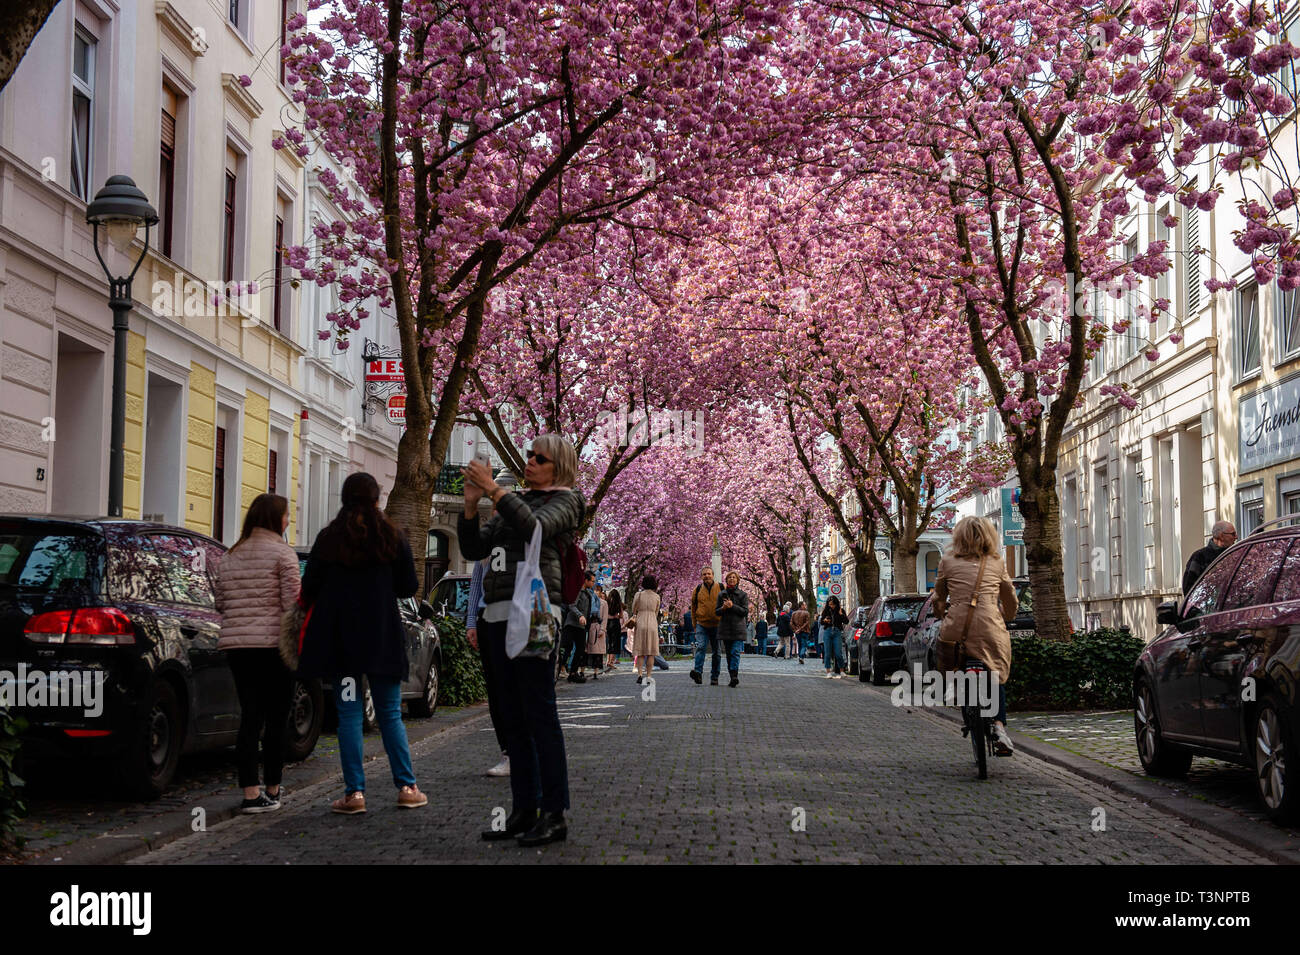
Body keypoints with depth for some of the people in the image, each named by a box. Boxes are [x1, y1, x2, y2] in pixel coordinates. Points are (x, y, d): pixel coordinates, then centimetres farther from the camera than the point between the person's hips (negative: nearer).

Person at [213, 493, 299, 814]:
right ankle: (273, 789, 11)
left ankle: (251, 792, 0)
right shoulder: (282, 553, -5)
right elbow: (293, 603, -11)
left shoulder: (229, 558, 15)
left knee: (250, 716, 5)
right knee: (276, 717, 4)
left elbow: (220, 605, 16)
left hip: (235, 644, 6)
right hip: (273, 643, -5)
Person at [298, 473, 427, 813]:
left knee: (349, 712, 4)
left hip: (340, 639, 0)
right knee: (390, 714, 9)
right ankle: (407, 787, 7)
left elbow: (309, 590, 0)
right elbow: (409, 587, 2)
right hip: (382, 637, 0)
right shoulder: (392, 538, -1)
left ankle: (354, 792, 0)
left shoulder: (327, 539, -1)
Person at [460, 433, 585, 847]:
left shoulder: (564, 500, 3)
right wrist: (471, 504, 3)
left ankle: (554, 813, -8)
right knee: (513, 718, 7)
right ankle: (523, 810, 11)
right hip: (498, 616, 8)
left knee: (539, 714, -10)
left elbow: (534, 527, -18)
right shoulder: (516, 502, 23)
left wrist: (493, 489, -16)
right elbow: (473, 549, 17)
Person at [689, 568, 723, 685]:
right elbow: (693, 608, 14)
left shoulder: (721, 588, 2)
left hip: (717, 626, 0)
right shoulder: (698, 590, 6)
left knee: (716, 652, 5)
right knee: (700, 647, -19)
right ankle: (698, 672, -31)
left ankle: (714, 678, 12)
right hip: (701, 625, 0)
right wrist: (695, 626, 11)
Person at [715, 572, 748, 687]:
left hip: (738, 627, -4)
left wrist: (732, 606, -13)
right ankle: (734, 677, 10)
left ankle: (734, 675, -23)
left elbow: (745, 611, -3)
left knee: (735, 652, -16)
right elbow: (717, 611, 10)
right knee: (729, 653, 5)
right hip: (725, 628, 4)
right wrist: (723, 608, -11)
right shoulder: (721, 594, 11)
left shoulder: (743, 595, 3)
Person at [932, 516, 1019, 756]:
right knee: (997, 674, 15)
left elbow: (939, 597, 19)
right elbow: (1010, 598, 23)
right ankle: (999, 724, -1)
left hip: (956, 627, -1)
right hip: (989, 626, 1)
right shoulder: (997, 563, 13)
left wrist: (941, 616, 39)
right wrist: (1007, 618, 43)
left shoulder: (948, 561, 10)